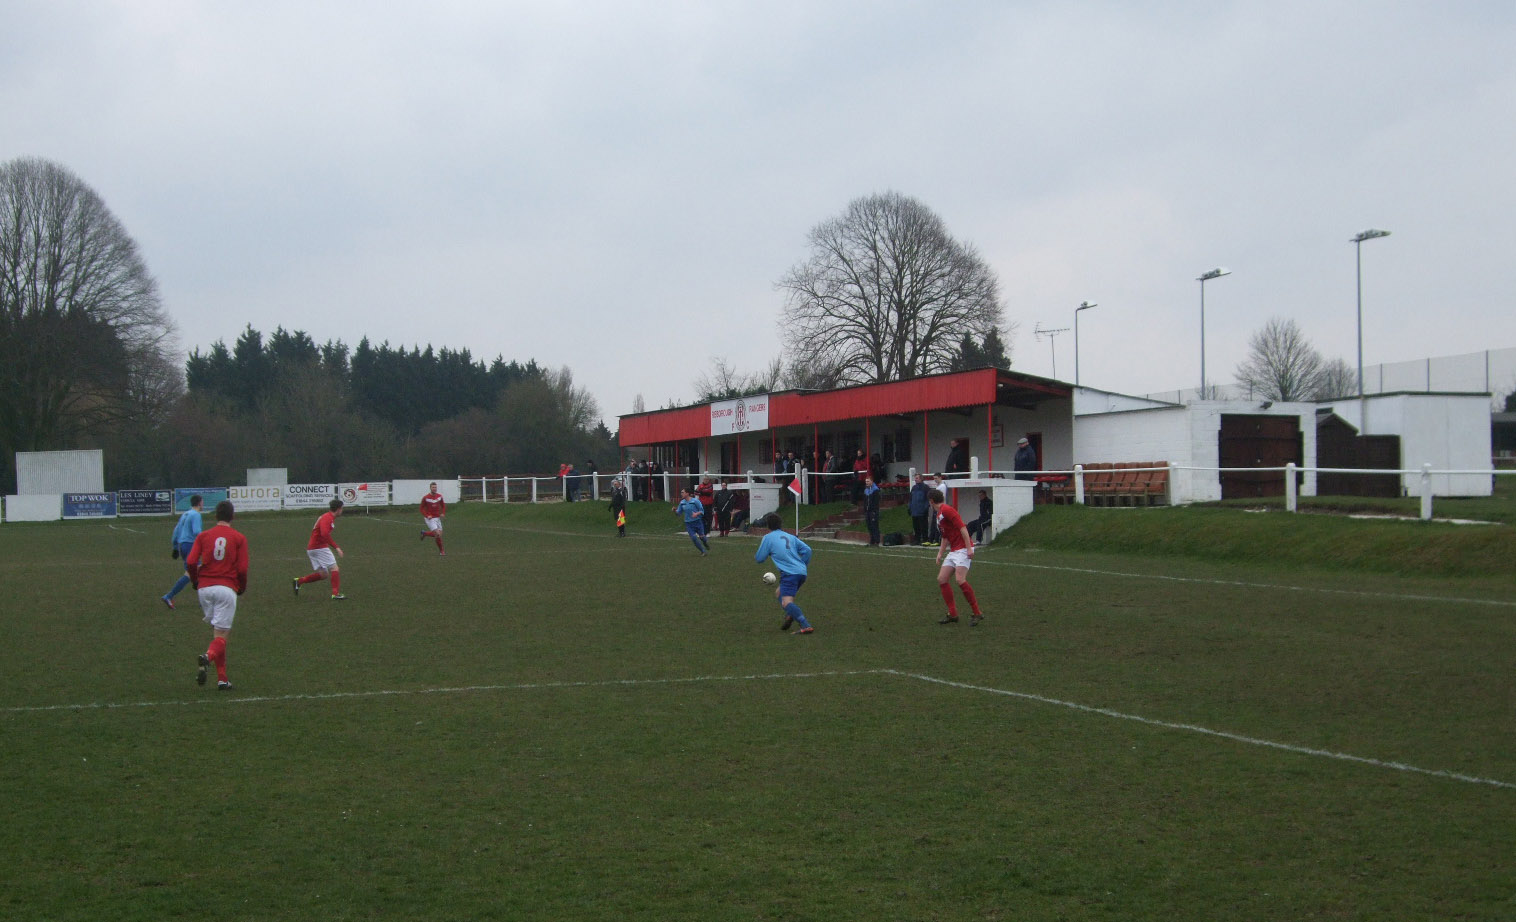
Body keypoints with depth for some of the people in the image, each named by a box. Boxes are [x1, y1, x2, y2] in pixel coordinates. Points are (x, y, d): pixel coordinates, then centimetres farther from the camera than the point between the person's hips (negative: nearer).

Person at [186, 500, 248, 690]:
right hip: (227, 588, -3)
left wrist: (196, 582, 14)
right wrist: (242, 588, 14)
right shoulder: (239, 538, 3)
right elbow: (242, 569, -4)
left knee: (215, 631, 15)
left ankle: (222, 679, 12)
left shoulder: (203, 536, 7)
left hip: (205, 588, 3)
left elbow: (190, 562, -2)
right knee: (221, 635, -2)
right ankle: (208, 656, -35)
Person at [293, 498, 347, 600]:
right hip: (320, 547, -10)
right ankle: (336, 594, -15)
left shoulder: (328, 517, 17)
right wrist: (336, 547, -27)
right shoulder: (327, 518, -15)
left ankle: (299, 581, 10)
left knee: (323, 574, 9)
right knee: (334, 568, -8)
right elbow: (325, 534, -30)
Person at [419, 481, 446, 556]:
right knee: (438, 534, -18)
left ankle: (425, 533, 30)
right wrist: (427, 515, -18)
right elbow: (422, 508, -4)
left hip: (437, 518, 6)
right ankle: (441, 551, -2)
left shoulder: (439, 496, 1)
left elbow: (443, 505, 15)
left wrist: (443, 513, -2)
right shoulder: (425, 498, -11)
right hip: (430, 519, -6)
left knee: (439, 534, 5)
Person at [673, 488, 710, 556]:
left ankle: (706, 544, 37)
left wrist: (696, 514, -25)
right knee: (693, 537, -10)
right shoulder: (682, 503, 4)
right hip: (688, 523, 3)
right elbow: (679, 513, 9)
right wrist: (675, 510, -11)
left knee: (701, 536, 0)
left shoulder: (695, 501, -9)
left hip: (697, 521, -3)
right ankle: (703, 551, 5)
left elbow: (702, 510, -7)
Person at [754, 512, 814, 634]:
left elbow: (759, 559, 8)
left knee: (786, 602, -18)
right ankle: (790, 615, -3)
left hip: (789, 573, -8)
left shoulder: (768, 538, 6)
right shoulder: (790, 536, 22)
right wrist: (804, 565, 25)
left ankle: (806, 626, -37)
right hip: (802, 572, 8)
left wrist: (755, 556, 31)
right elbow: (807, 549, 15)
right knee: (778, 593, 24)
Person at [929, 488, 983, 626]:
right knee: (941, 579, 2)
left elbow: (962, 527, -19)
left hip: (963, 550, -10)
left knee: (960, 580, -21)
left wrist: (969, 547, -23)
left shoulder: (946, 510, -11)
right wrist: (940, 553, 26)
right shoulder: (939, 515, 19)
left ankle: (977, 613, -12)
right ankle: (953, 614, 6)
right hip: (953, 551, 10)